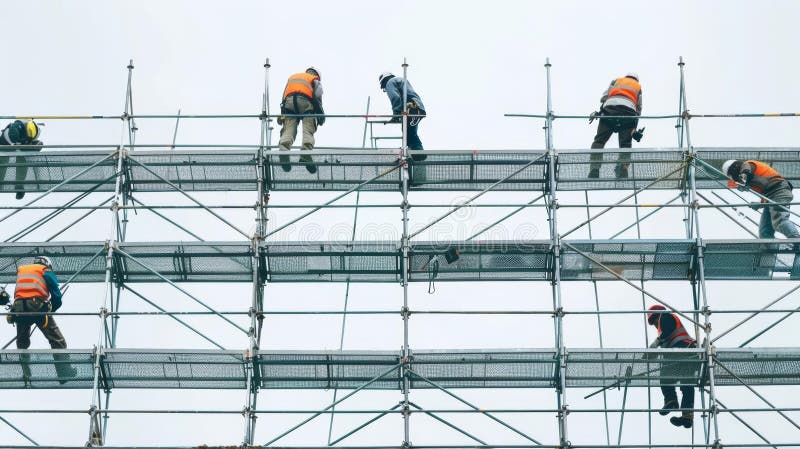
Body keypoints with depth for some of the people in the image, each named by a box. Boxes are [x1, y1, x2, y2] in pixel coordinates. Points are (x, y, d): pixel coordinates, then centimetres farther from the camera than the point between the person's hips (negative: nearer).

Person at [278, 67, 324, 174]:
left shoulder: (292, 77, 38)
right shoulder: (315, 80, 28)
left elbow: (284, 96, 26)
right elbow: (317, 97, 9)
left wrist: (282, 114, 20)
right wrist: (320, 113, 4)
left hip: (289, 101, 3)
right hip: (305, 101, -3)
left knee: (288, 129, -7)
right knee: (308, 130, -9)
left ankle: (283, 151, -33)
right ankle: (306, 155, -31)